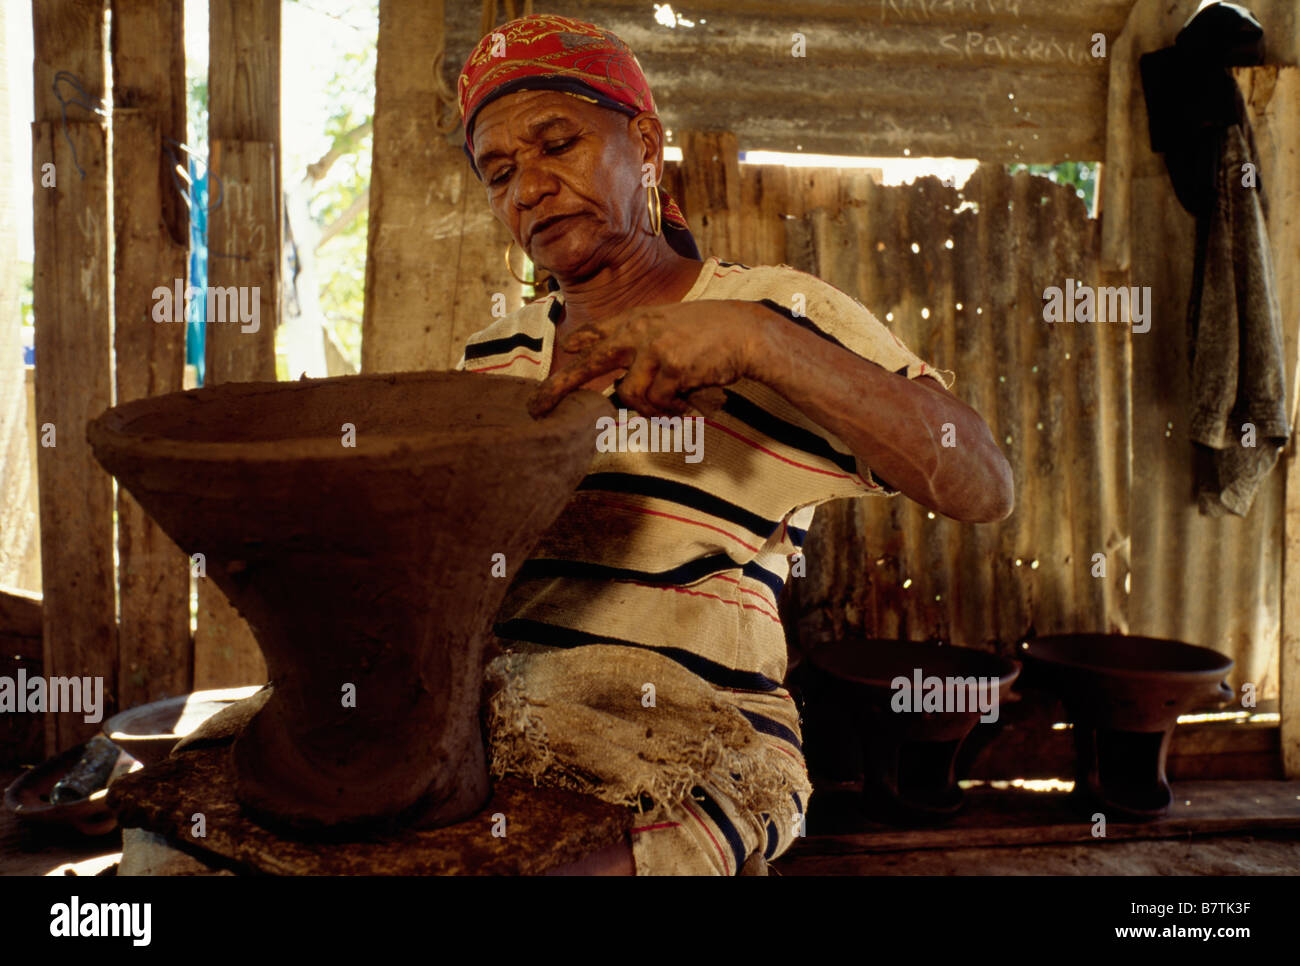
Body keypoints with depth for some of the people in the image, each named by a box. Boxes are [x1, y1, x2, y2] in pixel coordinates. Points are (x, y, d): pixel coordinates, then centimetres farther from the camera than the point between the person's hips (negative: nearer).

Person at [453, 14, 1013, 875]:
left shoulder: (783, 314, 0)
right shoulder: (492, 360, 16)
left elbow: (984, 486, -13)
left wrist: (757, 339, -24)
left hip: (691, 747, -4)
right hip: (494, 726, 5)